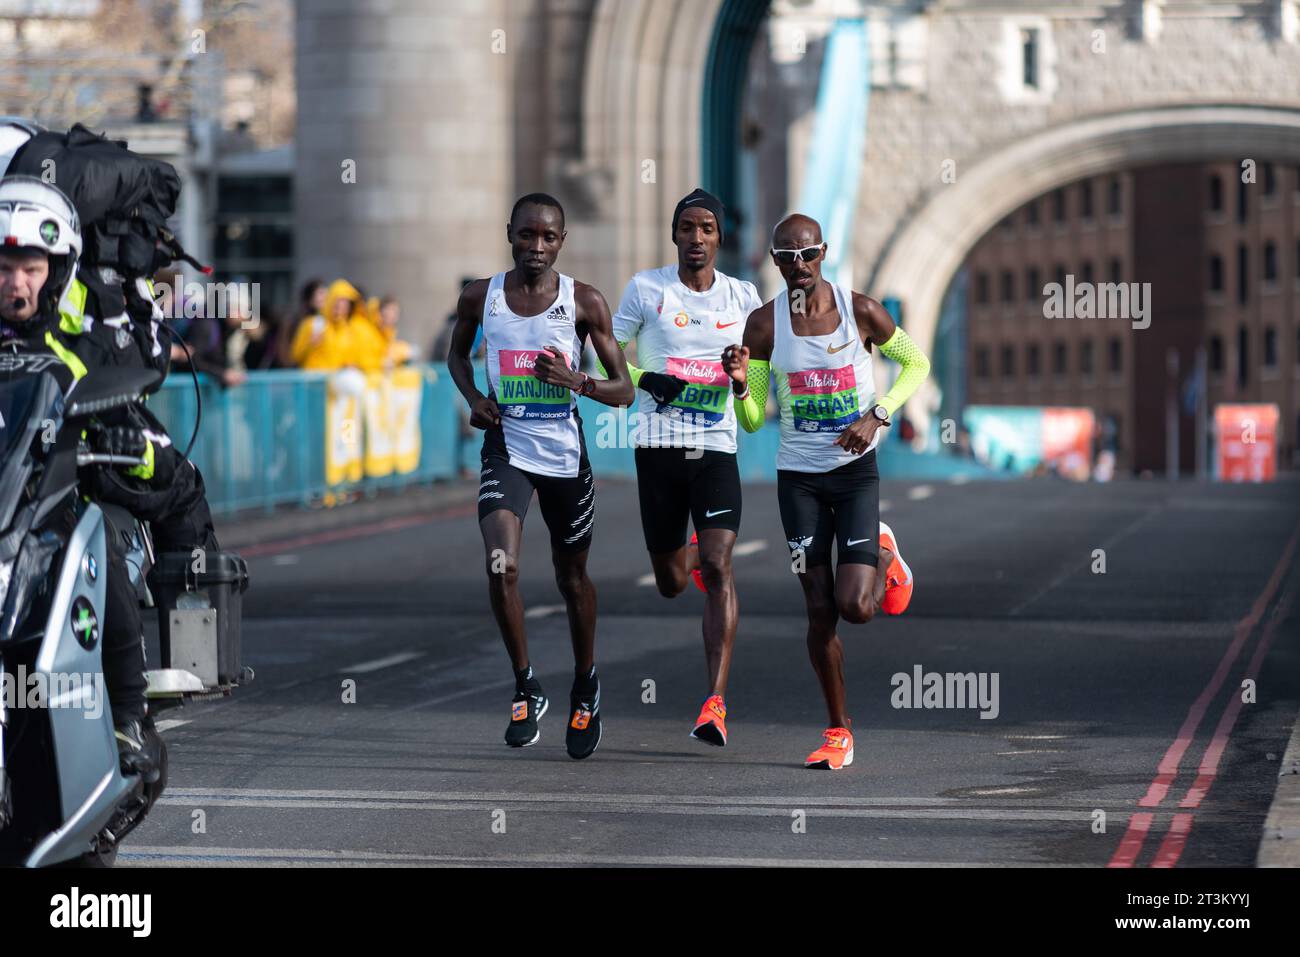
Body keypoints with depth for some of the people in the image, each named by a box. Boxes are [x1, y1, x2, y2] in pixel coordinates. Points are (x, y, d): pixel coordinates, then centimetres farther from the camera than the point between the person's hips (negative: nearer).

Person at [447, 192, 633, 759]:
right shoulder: (480, 298, -1)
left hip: (565, 452, 0)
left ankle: (585, 686, 37)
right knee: (500, 566, -20)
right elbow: (457, 354, 20)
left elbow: (623, 391, -3)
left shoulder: (585, 303, -6)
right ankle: (525, 688, -4)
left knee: (572, 577, 13)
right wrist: (474, 398, 0)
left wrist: (576, 381, -23)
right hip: (506, 447, 0)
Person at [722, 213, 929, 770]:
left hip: (855, 470, -1)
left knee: (855, 607, -12)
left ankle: (884, 556, 24)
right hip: (798, 477, 1)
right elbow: (752, 421, 1)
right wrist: (741, 384, -21)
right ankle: (839, 732, 13)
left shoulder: (860, 311, -6)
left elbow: (916, 363, 8)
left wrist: (877, 416, -7)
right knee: (820, 612, 0)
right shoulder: (764, 325, -3)